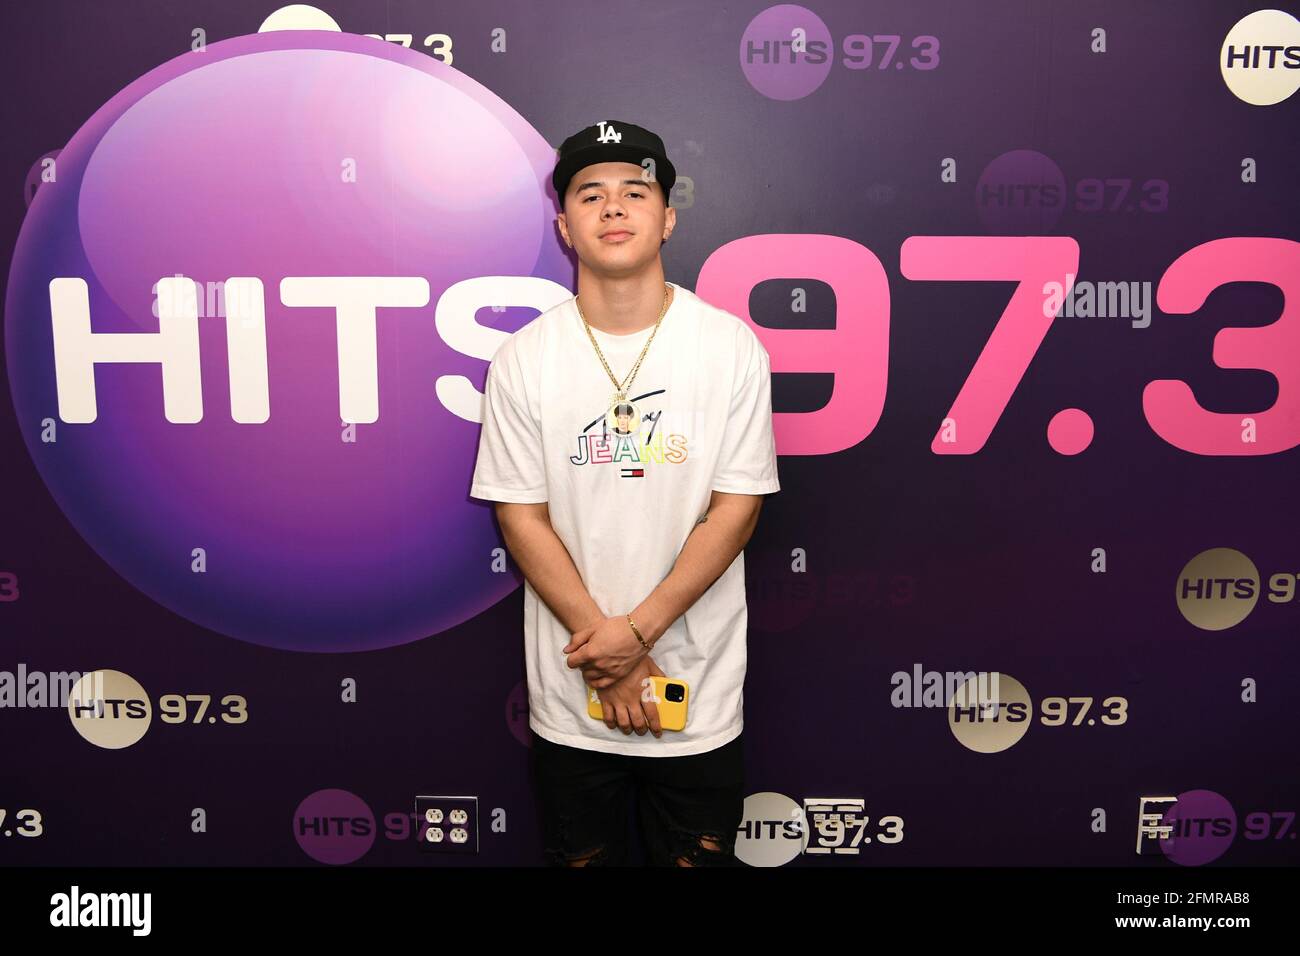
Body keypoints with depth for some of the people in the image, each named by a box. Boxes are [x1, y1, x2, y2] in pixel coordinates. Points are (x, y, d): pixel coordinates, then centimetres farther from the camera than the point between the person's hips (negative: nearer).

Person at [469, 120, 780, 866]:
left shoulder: (733, 347, -7)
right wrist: (602, 644, -11)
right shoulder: (524, 358, -5)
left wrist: (637, 629, -15)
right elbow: (522, 517, -4)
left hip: (702, 692, 0)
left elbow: (737, 509, -8)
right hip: (569, 694, 1)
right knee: (583, 855, 19)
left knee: (698, 855, 16)